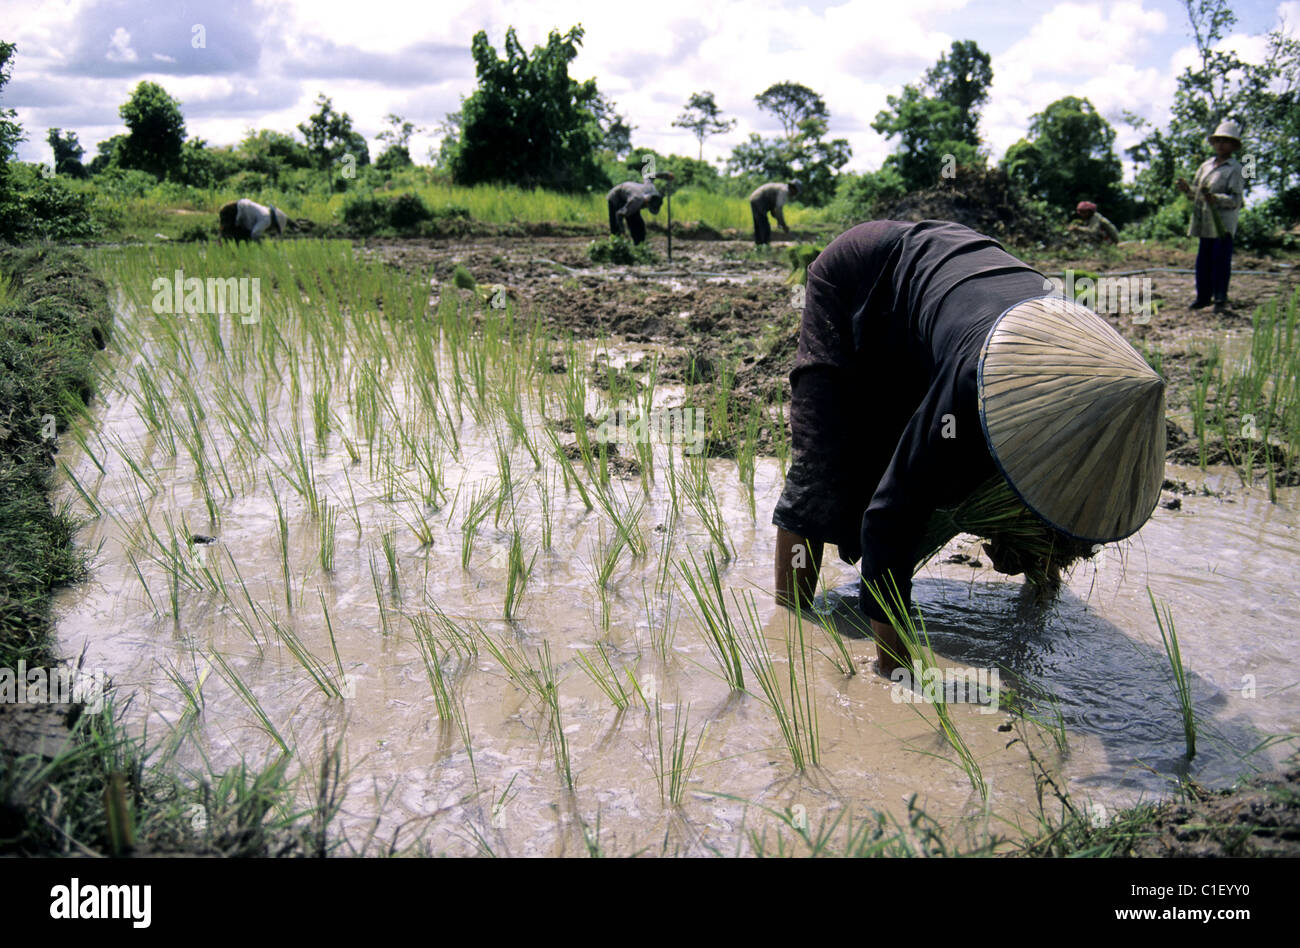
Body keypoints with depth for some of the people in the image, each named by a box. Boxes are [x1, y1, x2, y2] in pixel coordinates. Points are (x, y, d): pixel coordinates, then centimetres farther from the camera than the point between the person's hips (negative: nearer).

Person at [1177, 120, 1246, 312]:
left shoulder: (1235, 169, -5)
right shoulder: (1205, 166, 15)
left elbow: (1236, 200, -12)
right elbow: (1197, 193, 22)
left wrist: (1216, 199, -29)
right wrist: (1187, 189, 1)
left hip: (1224, 223, -6)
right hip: (1205, 223, 6)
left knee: (1221, 260, -5)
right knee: (1203, 260, 10)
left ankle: (1220, 299, 1)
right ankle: (1203, 296, 20)